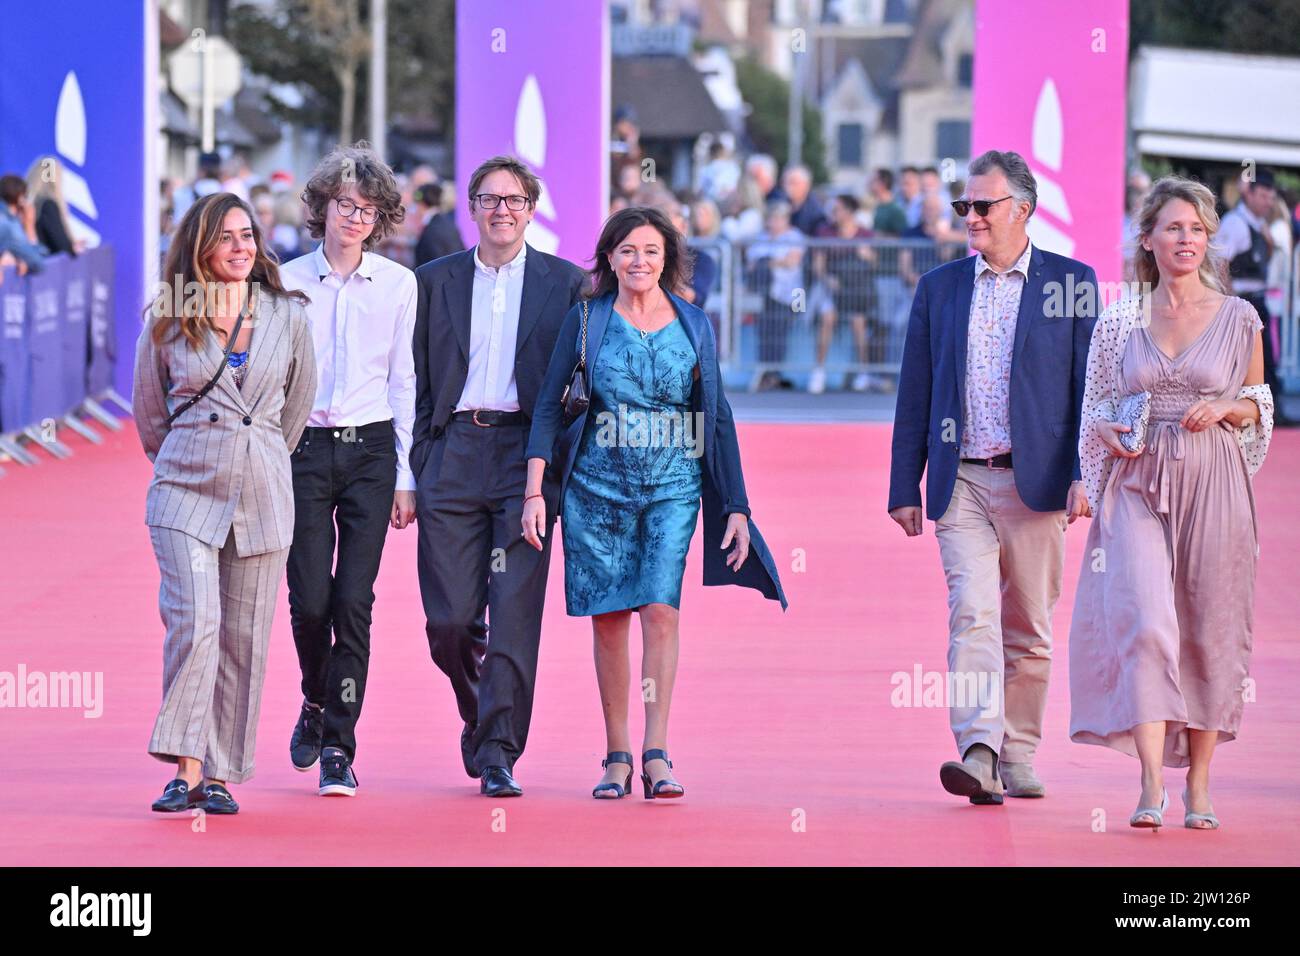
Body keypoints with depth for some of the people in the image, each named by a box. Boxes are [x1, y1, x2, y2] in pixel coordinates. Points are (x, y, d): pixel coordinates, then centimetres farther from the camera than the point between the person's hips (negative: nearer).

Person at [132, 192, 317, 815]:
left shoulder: (287, 314, 5)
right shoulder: (169, 321, 2)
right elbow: (149, 413, 15)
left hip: (263, 495, 2)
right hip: (185, 492, -2)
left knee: (245, 639, 2)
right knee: (194, 623, -17)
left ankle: (222, 776, 10)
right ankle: (186, 771, -14)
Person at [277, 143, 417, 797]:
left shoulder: (398, 284, 5)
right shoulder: (287, 282, 3)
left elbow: (404, 382, 7)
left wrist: (405, 476, 3)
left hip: (370, 450, 0)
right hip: (304, 449, 0)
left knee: (353, 602, -7)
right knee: (310, 600, -5)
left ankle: (338, 747, -1)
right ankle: (317, 705, 24)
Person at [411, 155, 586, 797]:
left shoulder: (565, 284, 8)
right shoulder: (436, 281, 12)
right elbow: (419, 383, 12)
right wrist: (418, 468, 3)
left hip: (527, 455, -2)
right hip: (454, 454, 2)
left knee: (514, 616, -9)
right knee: (450, 618, -1)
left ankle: (499, 755, -7)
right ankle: (479, 715, 26)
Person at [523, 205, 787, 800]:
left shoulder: (694, 326, 6)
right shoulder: (586, 320, 3)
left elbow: (718, 417, 9)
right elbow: (549, 405, 2)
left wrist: (737, 506, 5)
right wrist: (535, 491, -7)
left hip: (674, 488, 0)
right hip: (598, 485, 0)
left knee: (661, 608, -14)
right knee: (608, 616, 2)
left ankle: (655, 755, -13)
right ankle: (617, 755, 10)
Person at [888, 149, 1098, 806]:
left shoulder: (1070, 282, 4)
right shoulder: (939, 288, 11)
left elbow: (1089, 387, 1)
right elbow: (915, 396, 12)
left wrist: (1086, 475, -9)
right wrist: (905, 489, 7)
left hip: (1036, 481, -1)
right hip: (963, 482, 1)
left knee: (1028, 629, 6)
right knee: (972, 615, -14)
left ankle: (1018, 757, 17)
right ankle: (979, 755, -24)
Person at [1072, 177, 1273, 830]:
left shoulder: (1239, 319, 5)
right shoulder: (1119, 322, 7)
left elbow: (1260, 407, 13)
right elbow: (1095, 410, 14)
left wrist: (1225, 409, -7)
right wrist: (1111, 432, -7)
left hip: (1212, 487, 0)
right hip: (1138, 484, 0)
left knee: (1208, 632, 2)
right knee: (1143, 623, -15)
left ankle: (1198, 788, 13)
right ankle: (1151, 788, -19)